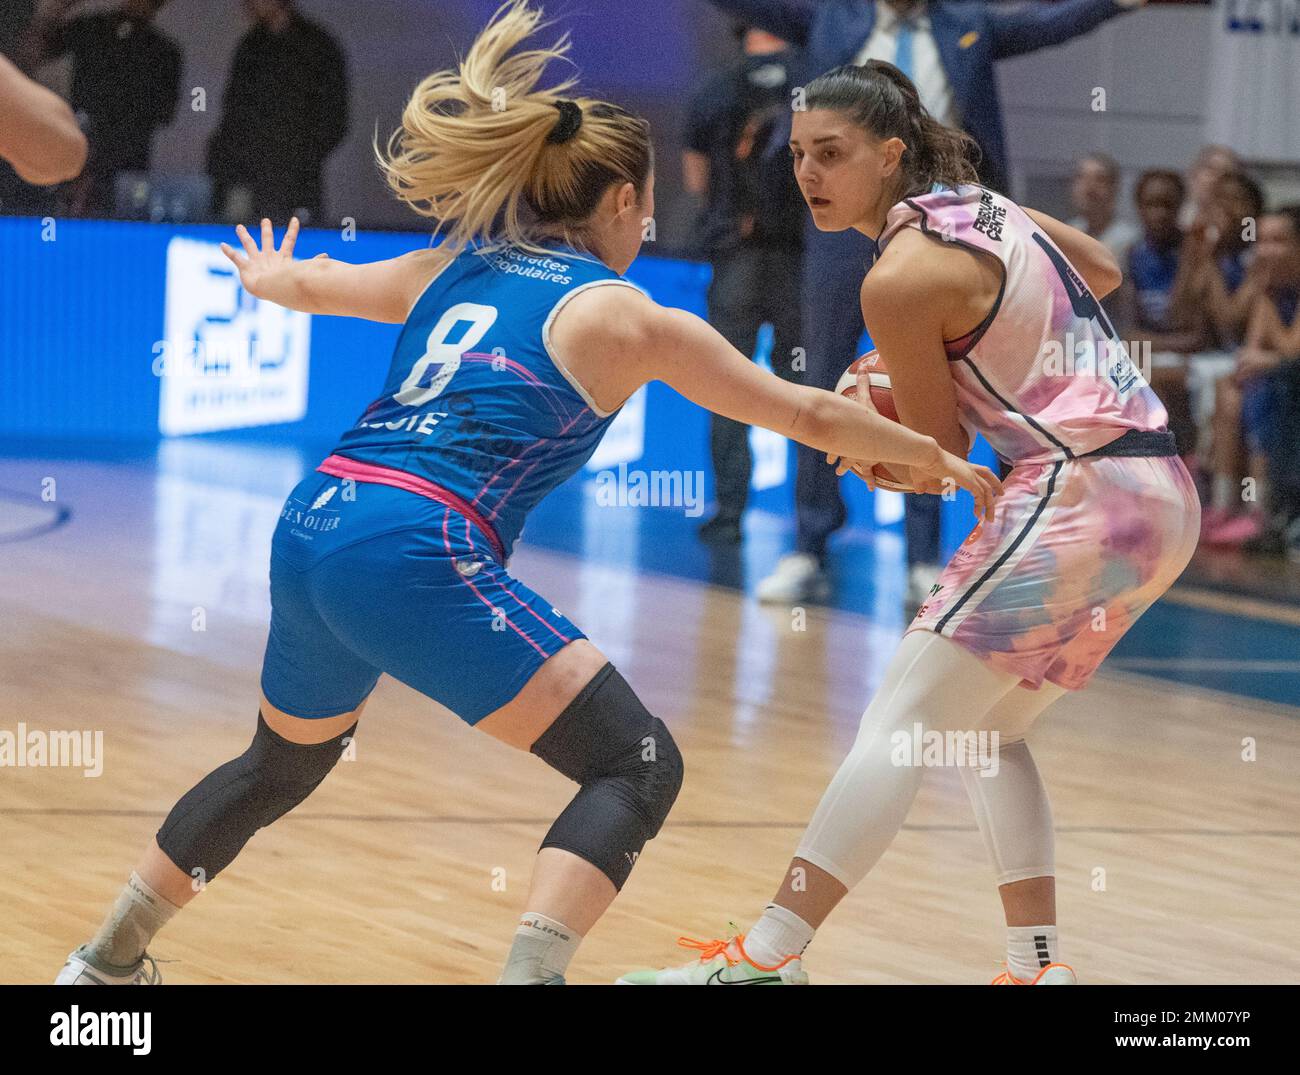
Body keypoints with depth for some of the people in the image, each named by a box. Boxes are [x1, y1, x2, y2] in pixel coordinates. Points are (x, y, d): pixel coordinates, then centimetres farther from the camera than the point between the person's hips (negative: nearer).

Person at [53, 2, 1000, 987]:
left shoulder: (453, 272, 19)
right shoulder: (625, 318, 4)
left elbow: (309, 284, 36)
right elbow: (808, 415, 11)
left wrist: (264, 280, 60)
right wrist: (937, 458, 25)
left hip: (311, 530, 8)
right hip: (418, 554, -8)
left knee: (284, 764, 32)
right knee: (640, 769, -3)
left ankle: (105, 962, 41)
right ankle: (530, 973, -21)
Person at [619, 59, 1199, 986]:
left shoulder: (900, 279, -12)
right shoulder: (984, 206, 13)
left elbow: (940, 453, -4)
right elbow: (1103, 271, 31)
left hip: (1081, 493, -9)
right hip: (1164, 496, 9)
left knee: (898, 723, -9)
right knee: (990, 730, 18)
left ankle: (767, 958, -13)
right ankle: (1041, 964, 13)